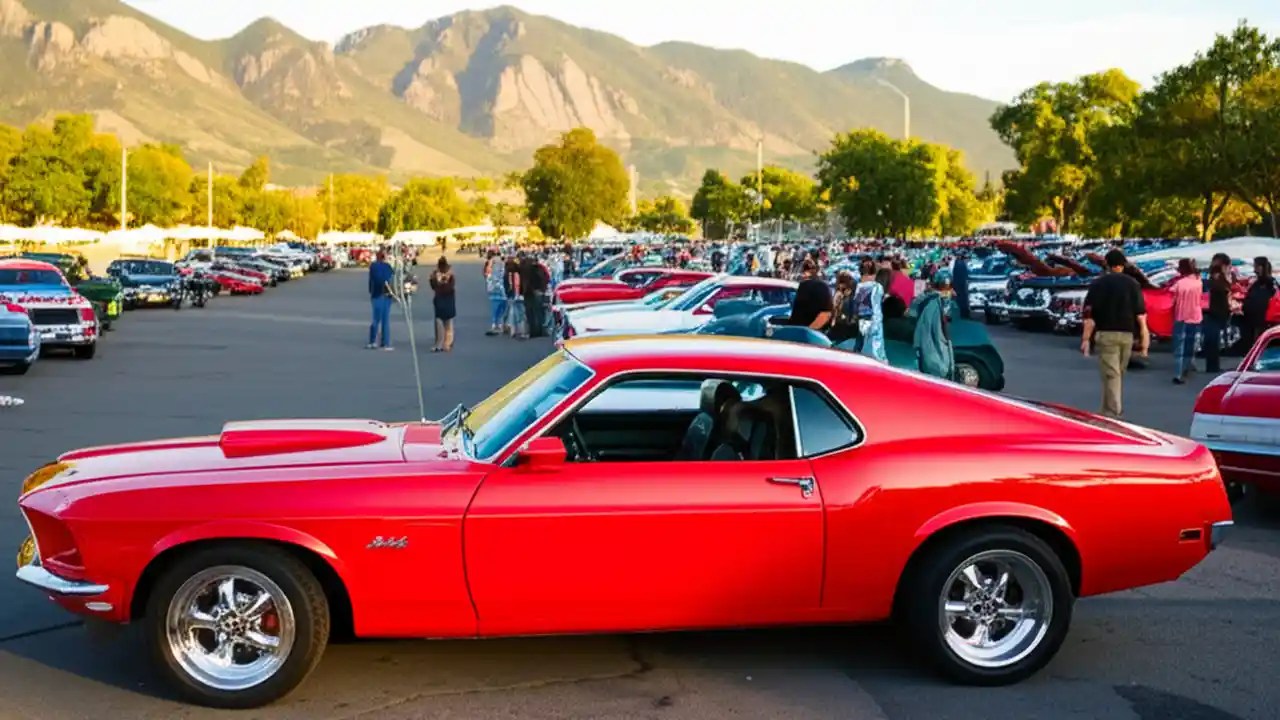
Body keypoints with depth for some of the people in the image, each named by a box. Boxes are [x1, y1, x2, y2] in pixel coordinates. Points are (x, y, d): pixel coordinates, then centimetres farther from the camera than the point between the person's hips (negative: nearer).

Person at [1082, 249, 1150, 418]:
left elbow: (1089, 314, -7)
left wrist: (1086, 338, -5)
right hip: (1127, 335, 3)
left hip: (1105, 334, -3)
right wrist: (1144, 337, 2)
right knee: (1118, 374, 16)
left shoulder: (1098, 284, -1)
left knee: (1111, 375, -5)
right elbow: (1140, 314, -1)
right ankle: (1113, 411, 24)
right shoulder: (1132, 284, 4)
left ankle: (1113, 413, -13)